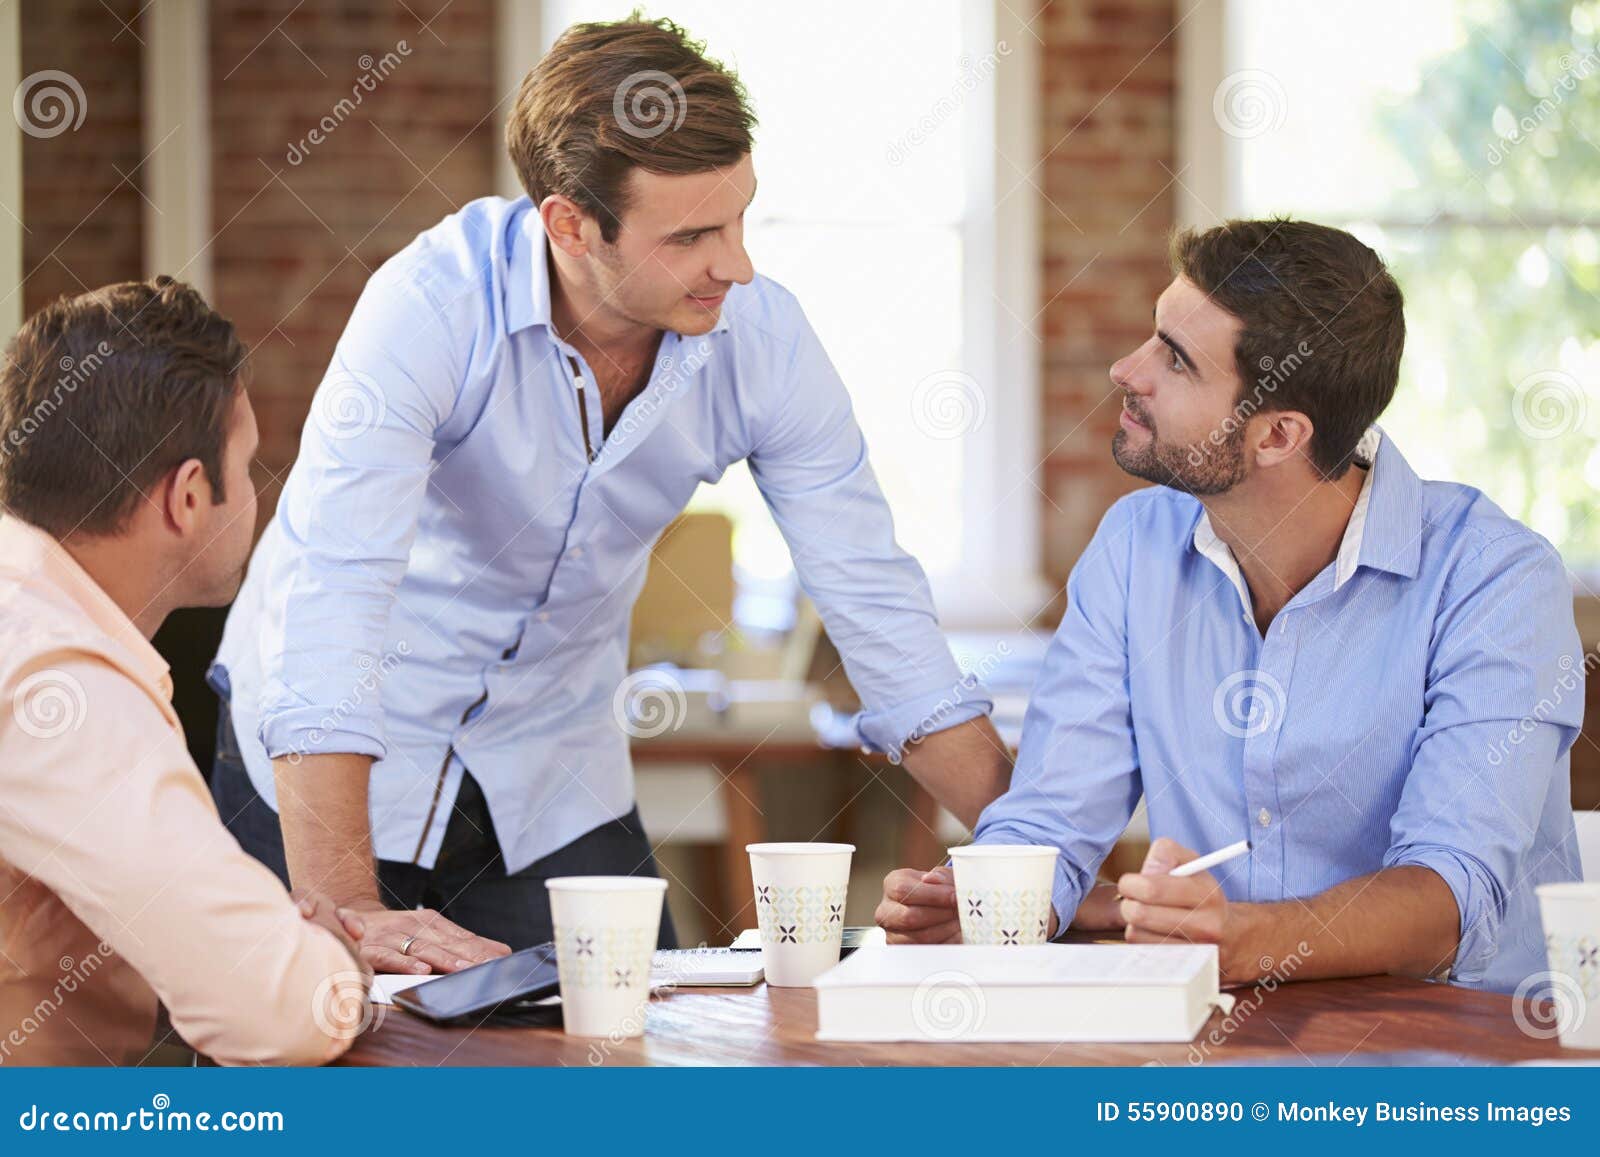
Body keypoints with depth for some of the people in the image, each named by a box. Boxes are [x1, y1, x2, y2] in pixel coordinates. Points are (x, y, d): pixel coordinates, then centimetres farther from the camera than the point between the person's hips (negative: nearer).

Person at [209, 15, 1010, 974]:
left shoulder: (762, 338, -15)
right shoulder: (435, 308, -29)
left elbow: (875, 605, -8)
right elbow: (329, 599, -36)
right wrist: (348, 914, -45)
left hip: (552, 783, 4)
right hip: (333, 776, -4)